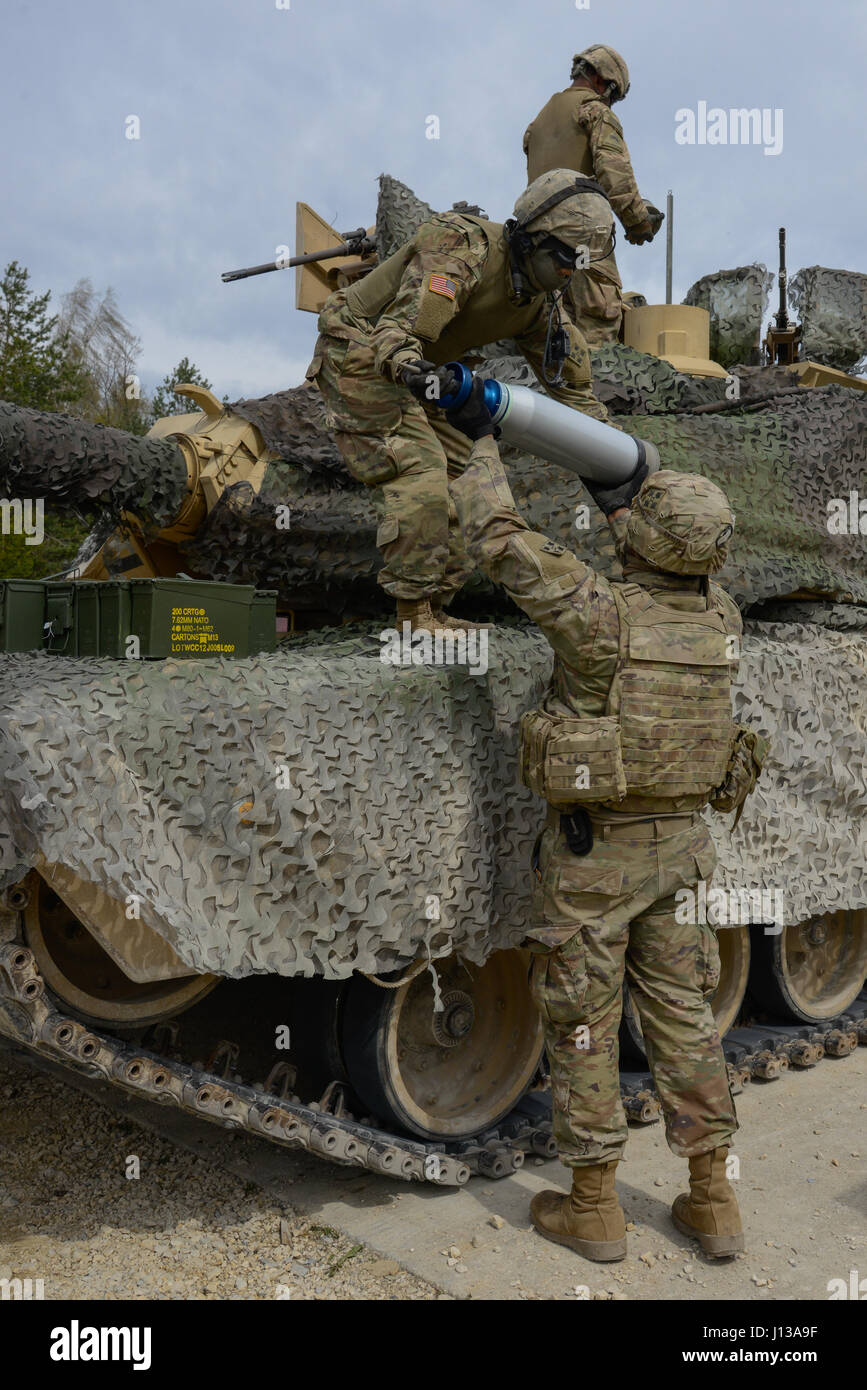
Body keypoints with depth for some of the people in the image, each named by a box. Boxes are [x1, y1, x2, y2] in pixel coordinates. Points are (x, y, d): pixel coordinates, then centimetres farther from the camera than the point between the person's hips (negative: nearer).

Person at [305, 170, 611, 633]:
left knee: (460, 473, 5)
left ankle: (434, 609, 10)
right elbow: (396, 327, -37)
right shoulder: (465, 251, -26)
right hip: (357, 356, -9)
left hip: (407, 372, 9)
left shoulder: (538, 300, 0)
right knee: (420, 475, -21)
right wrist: (409, 367, -59)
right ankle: (413, 619, -16)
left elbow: (569, 377, 9)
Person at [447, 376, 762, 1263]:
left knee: (582, 1021, 8)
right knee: (681, 1011, 15)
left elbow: (498, 541, -16)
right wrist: (621, 501, 20)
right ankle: (712, 1203, 24)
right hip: (679, 842, 6)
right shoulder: (722, 619, -2)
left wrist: (480, 441, -3)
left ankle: (592, 1208, 20)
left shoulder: (602, 613, -21)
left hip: (593, 849, -5)